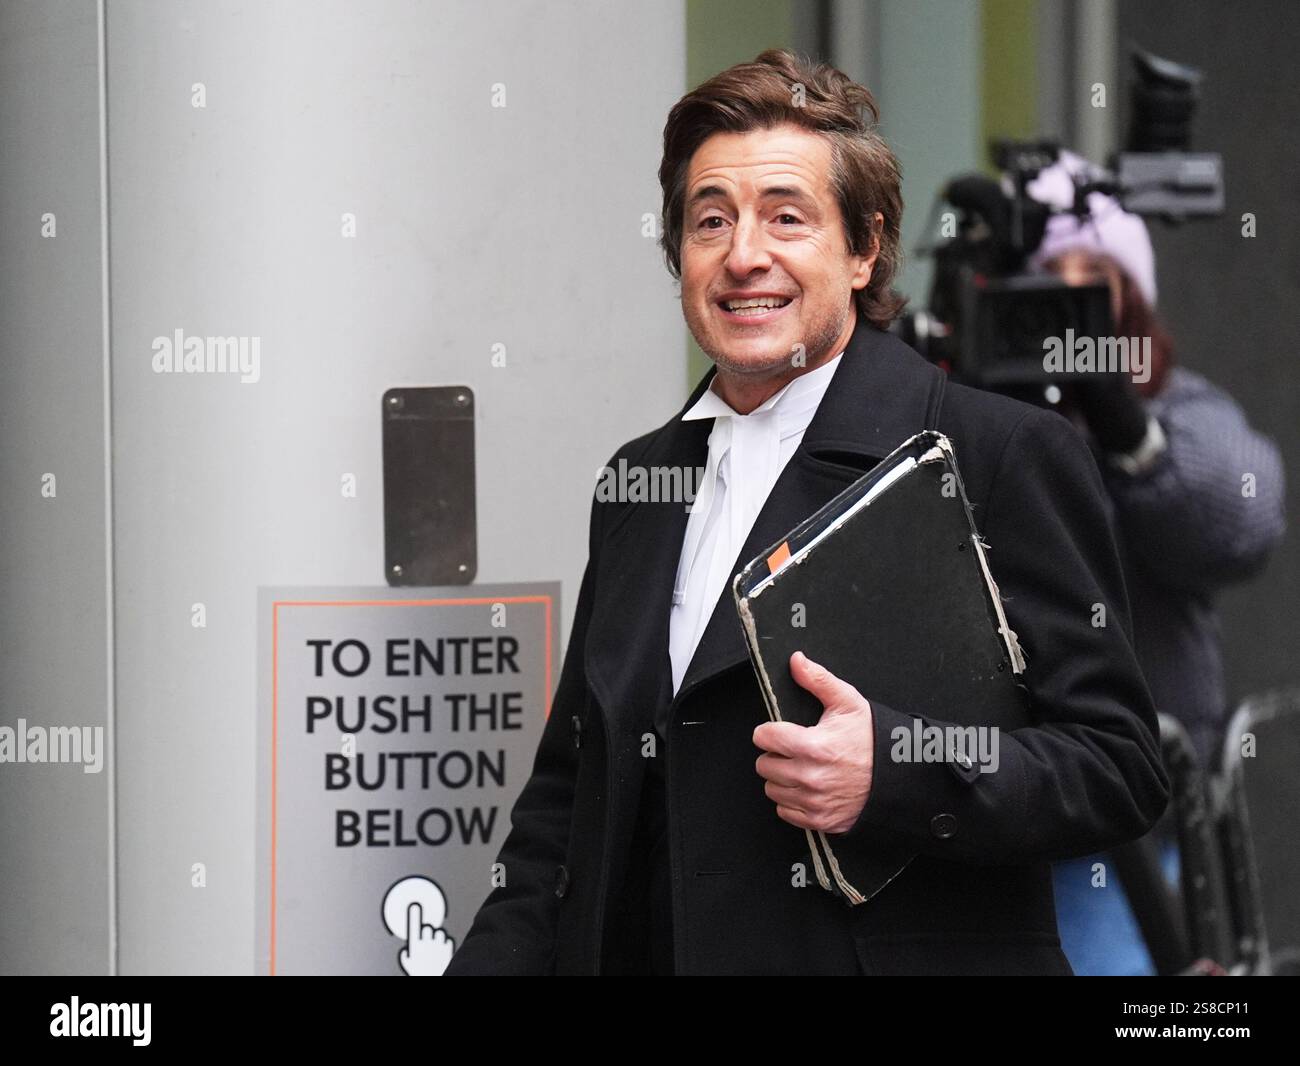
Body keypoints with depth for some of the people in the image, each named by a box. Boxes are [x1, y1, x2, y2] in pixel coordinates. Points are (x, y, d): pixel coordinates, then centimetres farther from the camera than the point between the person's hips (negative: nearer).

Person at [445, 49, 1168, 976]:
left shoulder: (1003, 457, -8)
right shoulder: (638, 479, 13)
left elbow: (1119, 765, -12)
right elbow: (567, 791, 17)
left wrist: (895, 772, -27)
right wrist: (494, 959, 2)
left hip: (906, 951, -5)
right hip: (634, 953, 6)